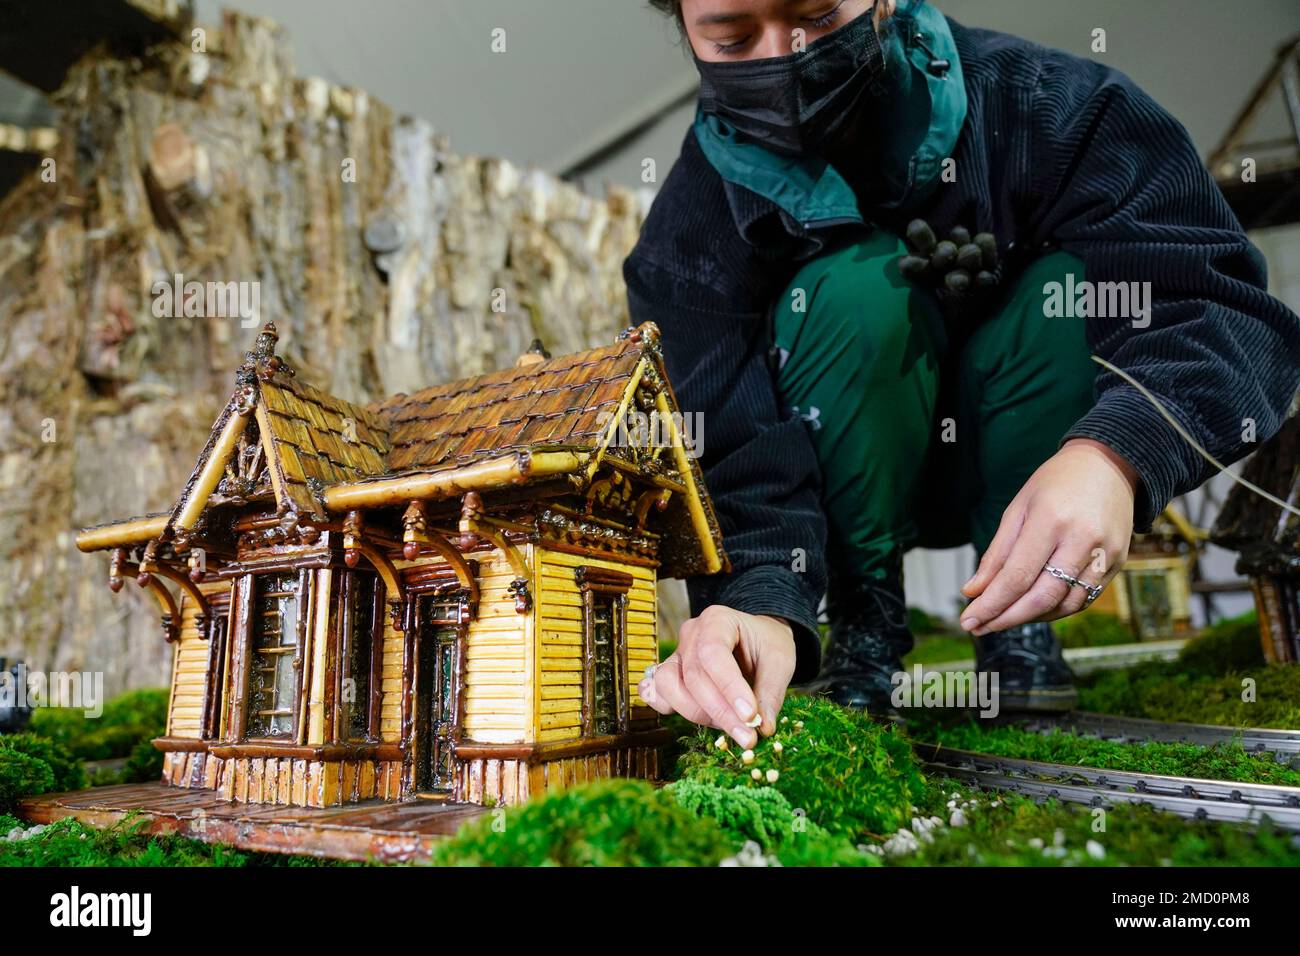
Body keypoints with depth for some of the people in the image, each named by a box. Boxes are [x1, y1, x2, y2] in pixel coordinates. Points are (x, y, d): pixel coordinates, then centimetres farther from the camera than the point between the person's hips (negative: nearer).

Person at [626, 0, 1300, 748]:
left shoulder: (1040, 106, -19)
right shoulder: (691, 231, -19)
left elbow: (1215, 295, -28)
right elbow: (734, 462, -27)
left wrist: (1113, 453, -48)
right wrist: (760, 604, -47)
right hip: (852, 484, -1)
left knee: (1069, 278, -26)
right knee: (861, 288, -29)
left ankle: (1020, 622, -9)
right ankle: (866, 615, -9)